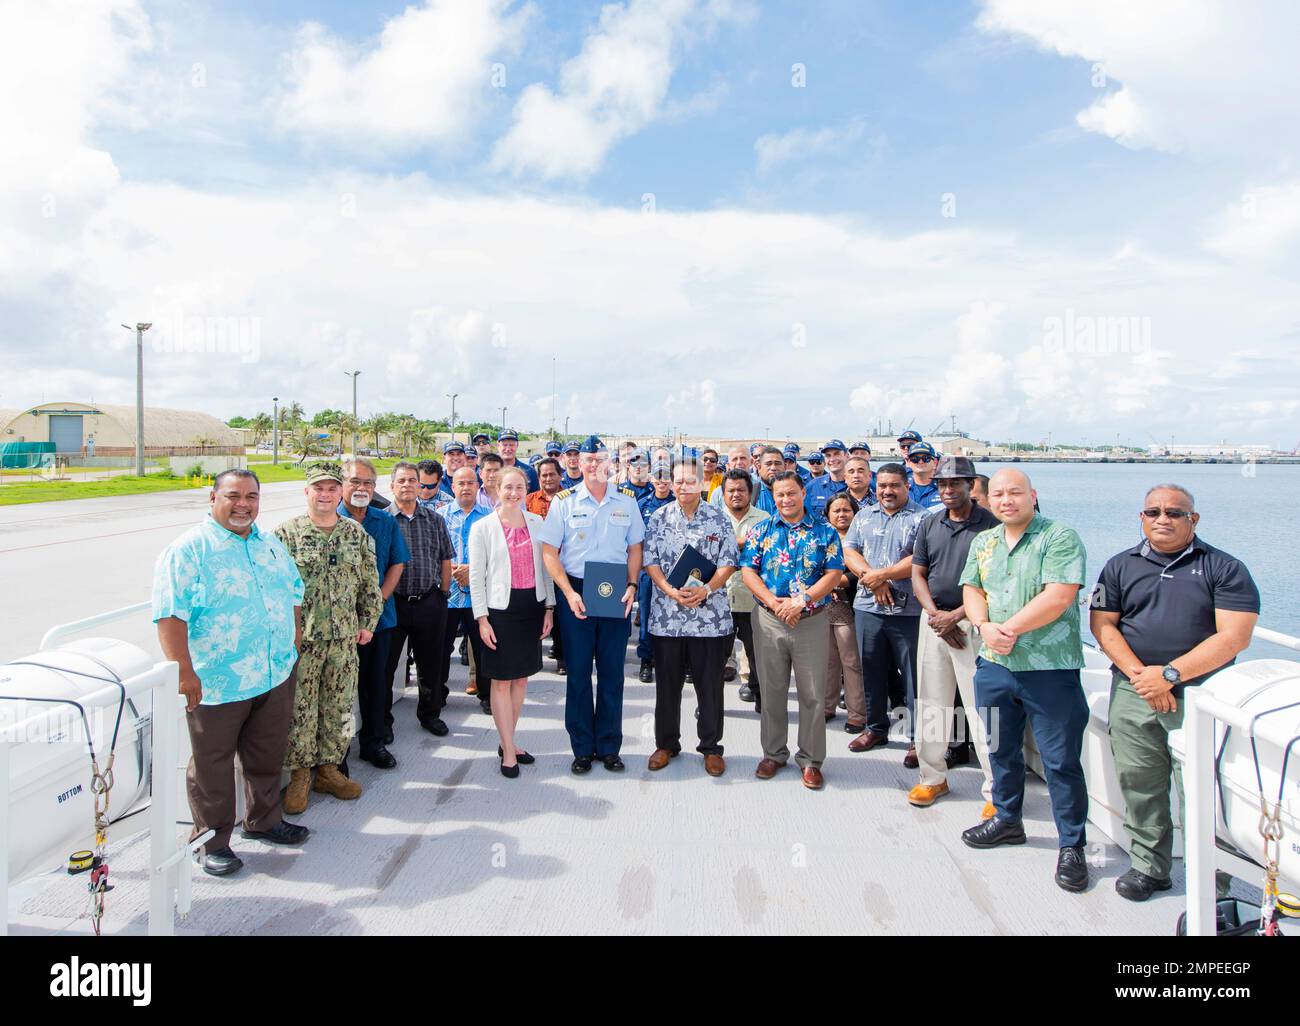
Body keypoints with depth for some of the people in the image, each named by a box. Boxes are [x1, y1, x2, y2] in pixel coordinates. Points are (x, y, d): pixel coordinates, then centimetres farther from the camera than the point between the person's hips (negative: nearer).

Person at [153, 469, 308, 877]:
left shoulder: (271, 544, 10)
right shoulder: (189, 549, -11)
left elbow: (294, 593, 21)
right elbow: (171, 615, -17)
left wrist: (294, 637, 14)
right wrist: (183, 672, -22)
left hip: (276, 676, 6)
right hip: (216, 684, -6)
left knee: (267, 756, 19)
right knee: (212, 765, 8)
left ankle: (264, 820, 38)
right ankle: (212, 841, 25)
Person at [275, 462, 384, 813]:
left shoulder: (357, 534, 5)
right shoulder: (286, 533, -4)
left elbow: (370, 583, 10)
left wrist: (368, 622, 7)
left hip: (344, 639, 3)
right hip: (300, 638, -3)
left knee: (339, 708, 11)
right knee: (299, 708, 4)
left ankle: (328, 768, 26)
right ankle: (299, 775, 19)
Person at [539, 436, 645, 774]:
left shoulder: (626, 502, 6)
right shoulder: (564, 501, 0)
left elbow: (635, 548, 11)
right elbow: (549, 551, -2)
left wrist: (631, 585, -5)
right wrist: (569, 592, -12)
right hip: (575, 591, -1)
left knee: (612, 671, 7)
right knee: (578, 671, 5)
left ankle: (609, 746, 20)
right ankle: (582, 748, 17)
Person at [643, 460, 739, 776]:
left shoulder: (719, 519, 2)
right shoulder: (658, 519, 4)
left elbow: (728, 563, -1)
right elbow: (650, 561, 1)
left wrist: (706, 589, -16)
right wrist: (671, 591, -14)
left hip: (710, 616, -1)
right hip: (666, 616, 1)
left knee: (710, 685, 6)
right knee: (667, 684, 11)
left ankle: (711, 747, 22)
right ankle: (666, 743, 27)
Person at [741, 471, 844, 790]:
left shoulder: (825, 531, 2)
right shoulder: (761, 531, 6)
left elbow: (833, 574, -5)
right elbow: (748, 570, -1)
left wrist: (801, 601, -17)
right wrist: (774, 603, -15)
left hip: (812, 622, -1)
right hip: (769, 621, 1)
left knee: (812, 694, 4)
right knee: (772, 691, 11)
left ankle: (811, 760, 19)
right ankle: (773, 753, 27)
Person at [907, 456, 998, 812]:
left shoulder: (990, 525, -5)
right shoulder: (930, 525, 10)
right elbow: (918, 574, 9)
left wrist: (957, 616, -14)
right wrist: (935, 614, -6)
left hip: (973, 623, -5)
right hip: (933, 620, 5)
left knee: (981, 708, -4)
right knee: (931, 703, 11)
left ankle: (995, 790, 7)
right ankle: (933, 777, 23)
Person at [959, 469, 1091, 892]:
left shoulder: (1059, 537, -9)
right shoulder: (982, 543, 12)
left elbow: (1058, 598, -19)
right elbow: (972, 592, 8)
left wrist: (1009, 628, -17)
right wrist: (985, 627, -12)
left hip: (1050, 669, -6)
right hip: (994, 666, 6)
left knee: (1061, 759, 2)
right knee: (1002, 749, 19)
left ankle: (1071, 845, 17)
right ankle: (1007, 819, 38)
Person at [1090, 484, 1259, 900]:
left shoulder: (1224, 568, 1)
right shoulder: (1121, 566, 11)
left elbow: (1234, 636, -8)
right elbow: (1102, 624, 5)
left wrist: (1170, 674, -13)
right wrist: (1139, 674, -8)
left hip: (1201, 695, -2)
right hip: (1133, 694, 3)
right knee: (1139, 784, 7)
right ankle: (1148, 866, 24)